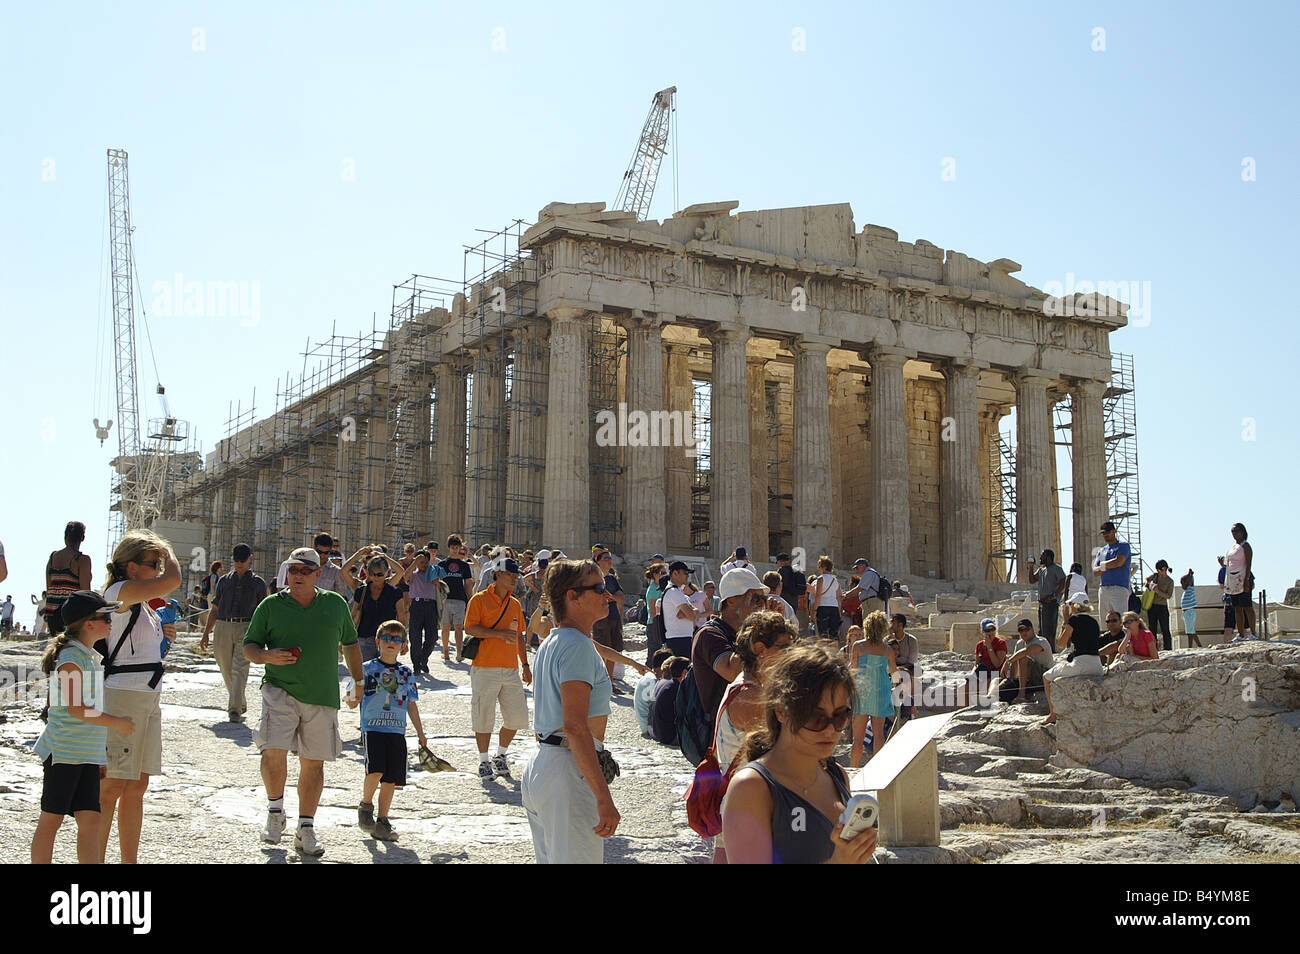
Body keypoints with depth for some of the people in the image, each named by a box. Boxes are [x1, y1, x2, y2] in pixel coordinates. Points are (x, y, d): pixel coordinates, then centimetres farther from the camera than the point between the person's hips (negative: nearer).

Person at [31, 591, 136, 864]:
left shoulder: (92, 656, 15)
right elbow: (75, 708, -20)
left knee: (90, 820, 3)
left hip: (87, 753, 8)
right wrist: (117, 723, -15)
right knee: (51, 819, 0)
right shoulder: (70, 657, -13)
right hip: (62, 750, -8)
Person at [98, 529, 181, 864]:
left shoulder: (142, 603, 16)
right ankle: (95, 860, 1)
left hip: (149, 699, 9)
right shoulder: (119, 592, -13)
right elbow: (172, 580, -27)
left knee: (137, 787, 12)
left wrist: (160, 634, 10)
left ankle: (130, 861, 19)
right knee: (111, 788, -5)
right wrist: (166, 550, -9)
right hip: (122, 697, -9)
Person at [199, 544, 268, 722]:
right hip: (223, 627, 3)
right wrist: (206, 633, 12)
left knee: (240, 670, -14)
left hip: (246, 628, -3)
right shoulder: (224, 581, 18)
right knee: (226, 671, 6)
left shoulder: (258, 583, 12)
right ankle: (241, 704, 26)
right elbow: (215, 610, 19)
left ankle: (235, 710, -19)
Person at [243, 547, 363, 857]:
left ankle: (306, 831, 18)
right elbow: (249, 646, 8)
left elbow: (350, 643, 21)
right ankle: (275, 812, 8)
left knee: (313, 762, 5)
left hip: (322, 695, 2)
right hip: (280, 689, -2)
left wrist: (358, 681, 22)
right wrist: (267, 656, -13)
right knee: (273, 751, -19)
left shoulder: (336, 604, 11)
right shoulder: (270, 606, 5)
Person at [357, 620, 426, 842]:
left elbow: (412, 705, 18)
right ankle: (366, 806, 7)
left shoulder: (406, 674, 13)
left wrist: (420, 732, 17)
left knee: (391, 779, 2)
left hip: (397, 731, 4)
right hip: (372, 728, -4)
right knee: (375, 771, -20)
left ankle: (382, 822, 14)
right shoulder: (367, 669, 4)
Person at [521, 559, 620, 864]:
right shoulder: (577, 645, -15)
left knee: (550, 860, 18)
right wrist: (604, 798, -26)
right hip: (570, 770, -10)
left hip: (540, 764, 10)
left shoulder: (550, 643, 16)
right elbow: (575, 724, -24)